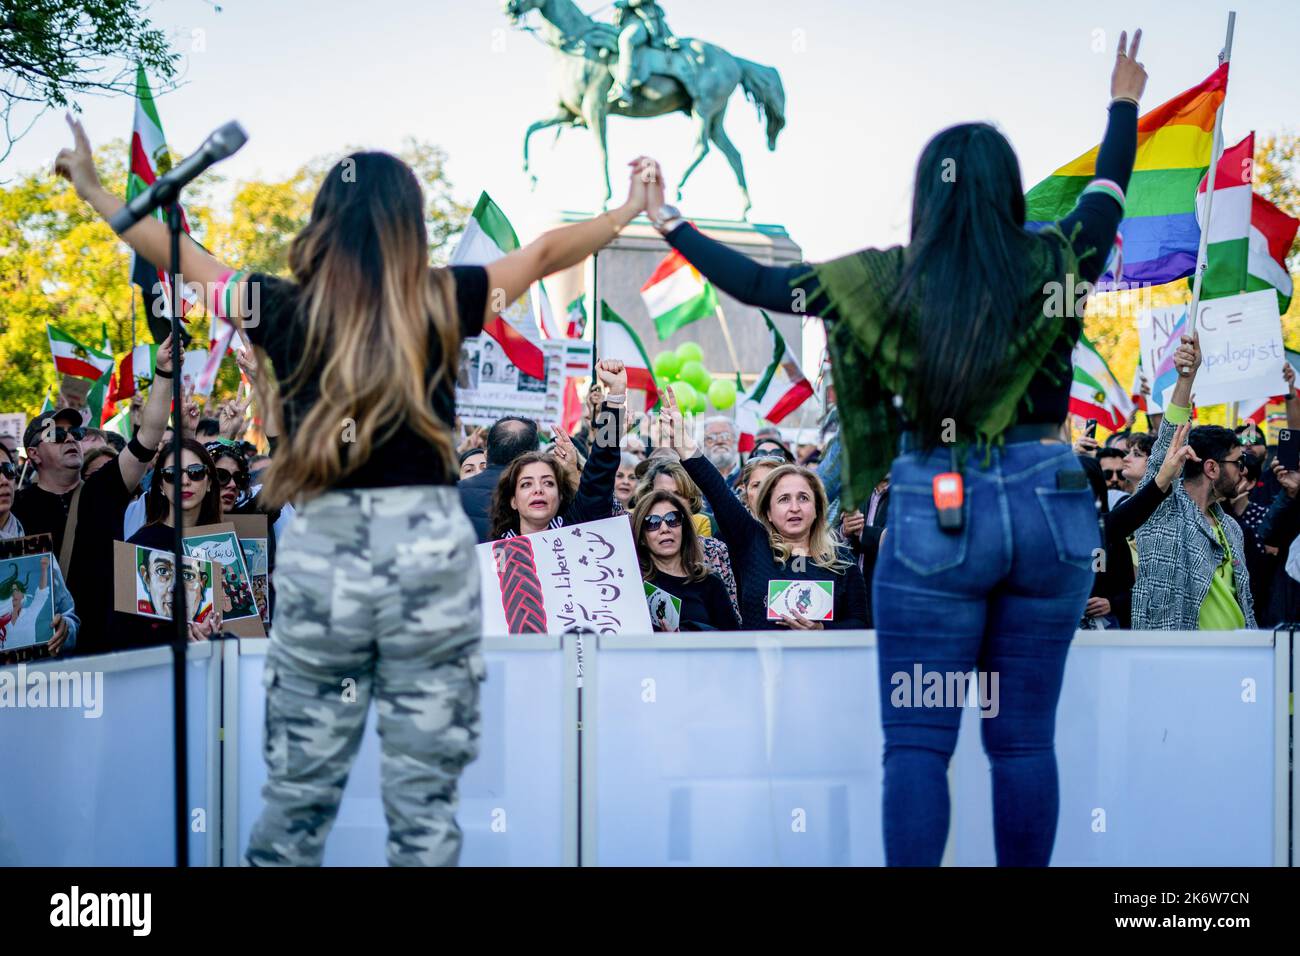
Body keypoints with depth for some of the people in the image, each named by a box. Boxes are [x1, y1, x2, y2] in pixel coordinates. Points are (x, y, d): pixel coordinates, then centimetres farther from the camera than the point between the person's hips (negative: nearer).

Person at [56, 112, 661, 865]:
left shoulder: (289, 310, 1)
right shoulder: (441, 302, -2)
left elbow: (180, 256, 15)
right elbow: (544, 254, 12)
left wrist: (93, 187, 29)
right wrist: (630, 210, 28)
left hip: (322, 558, 1)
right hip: (432, 556, -1)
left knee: (298, 796, 12)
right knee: (425, 802, 6)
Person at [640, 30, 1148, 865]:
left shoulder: (888, 281, -6)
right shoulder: (1053, 266, -2)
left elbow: (757, 284, 1)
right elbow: (1110, 190, 18)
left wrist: (670, 223, 14)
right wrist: (1126, 104, 35)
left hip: (936, 516, -2)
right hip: (1050, 508, 2)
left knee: (919, 742, 2)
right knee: (1025, 738, 10)